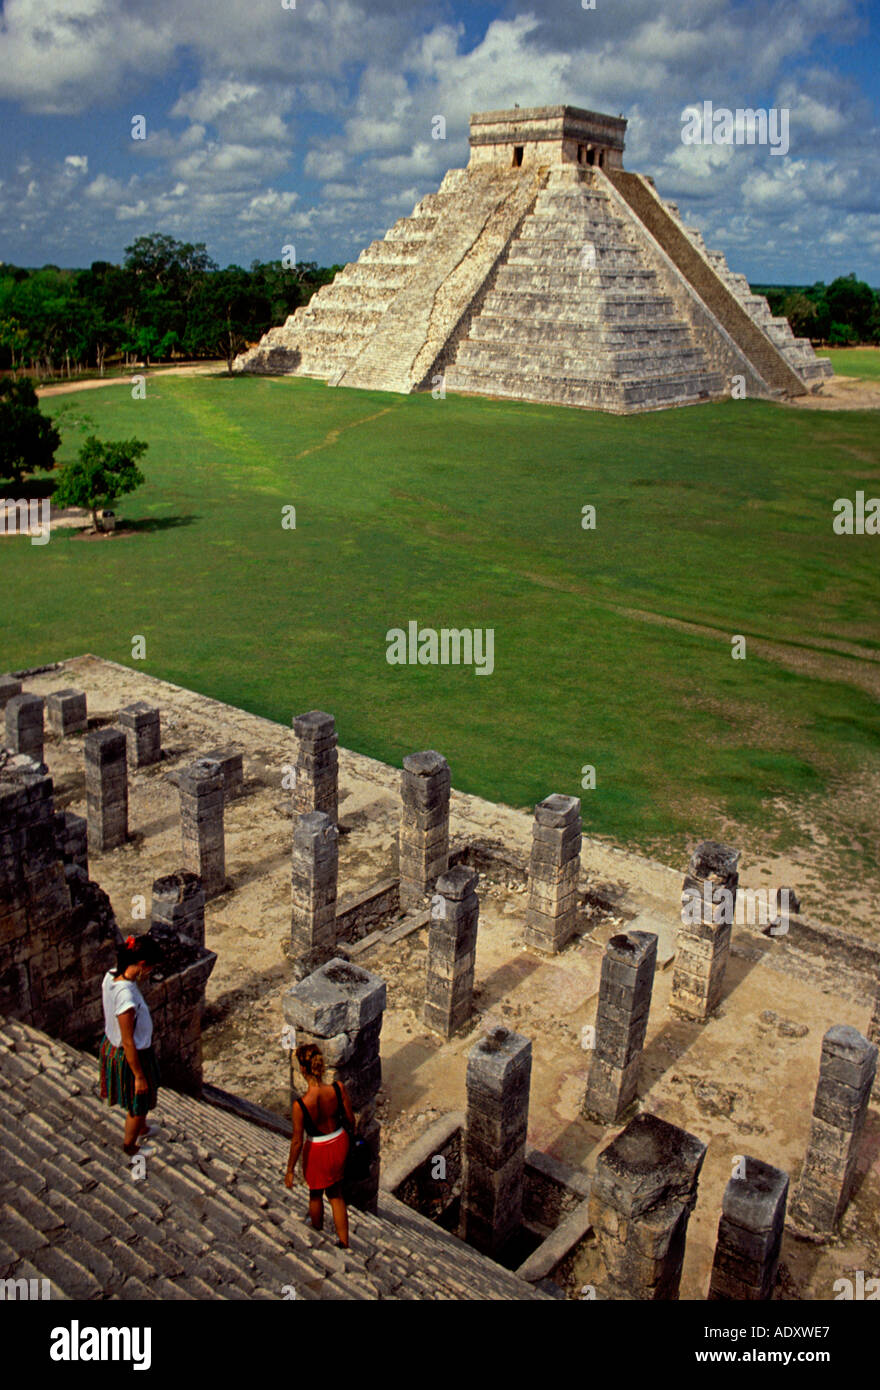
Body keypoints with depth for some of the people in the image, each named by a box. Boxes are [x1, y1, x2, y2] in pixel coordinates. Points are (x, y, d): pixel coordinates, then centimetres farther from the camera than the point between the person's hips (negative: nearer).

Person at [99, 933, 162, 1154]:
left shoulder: (111, 976, -15)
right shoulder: (126, 997, -39)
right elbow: (128, 1043, -26)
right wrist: (139, 1076, -17)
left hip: (111, 1045, 8)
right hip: (129, 1056, -8)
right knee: (139, 1104, 20)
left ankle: (141, 1128, 59)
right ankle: (129, 1145, 45)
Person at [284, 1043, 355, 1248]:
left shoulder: (301, 1104, -32)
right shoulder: (339, 1089, -23)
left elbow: (297, 1141, -20)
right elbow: (350, 1119, -8)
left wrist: (290, 1170, -5)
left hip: (318, 1151, -3)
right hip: (340, 1142, 3)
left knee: (315, 1193, 28)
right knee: (335, 1193, 27)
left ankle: (317, 1232, 53)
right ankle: (344, 1243, 33)